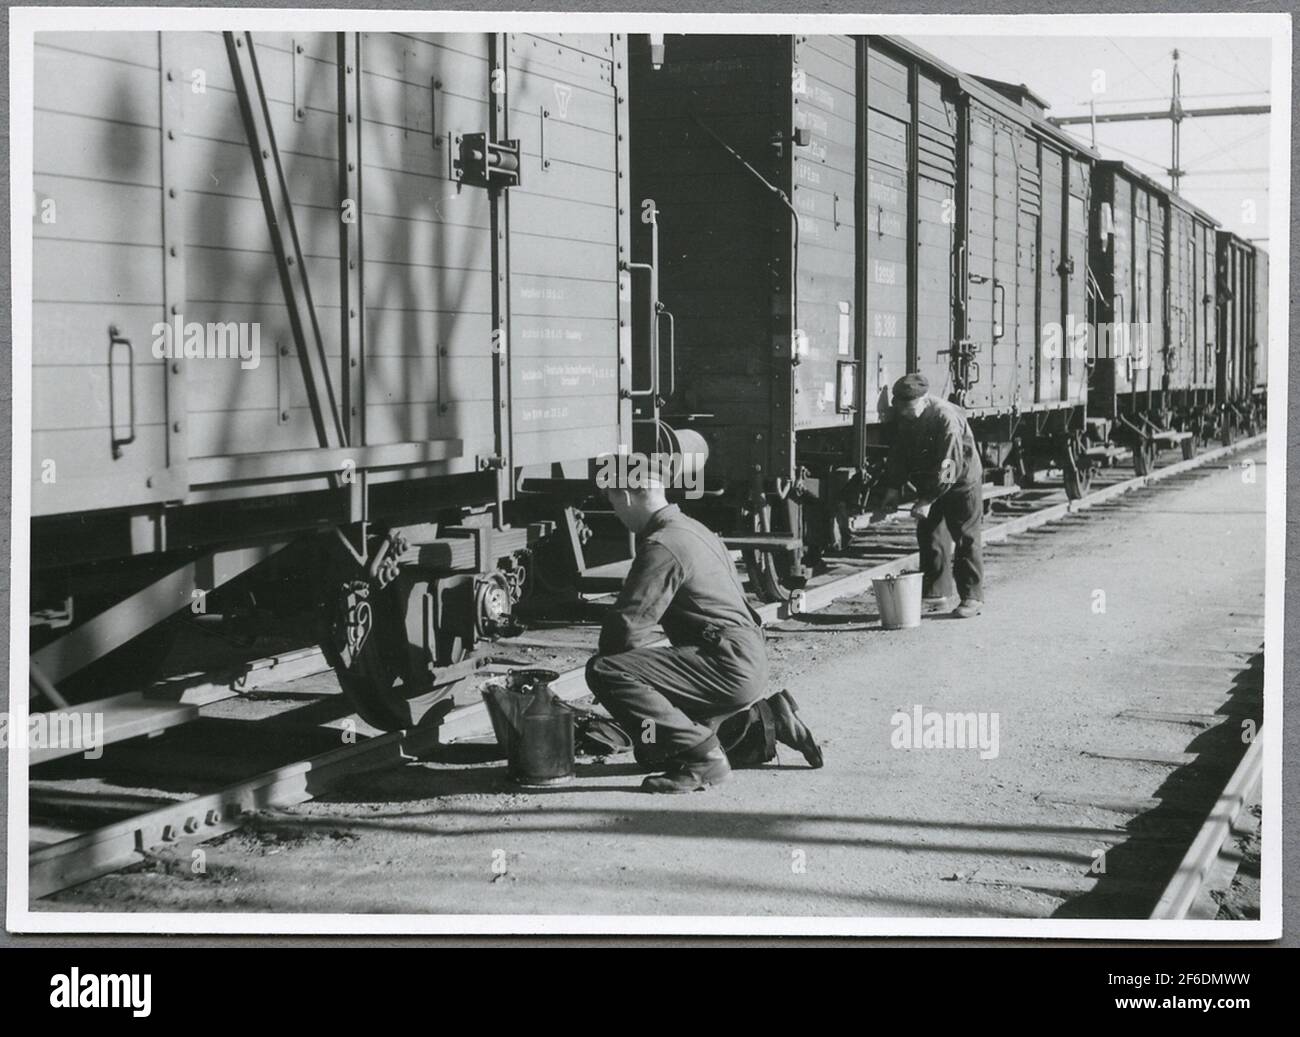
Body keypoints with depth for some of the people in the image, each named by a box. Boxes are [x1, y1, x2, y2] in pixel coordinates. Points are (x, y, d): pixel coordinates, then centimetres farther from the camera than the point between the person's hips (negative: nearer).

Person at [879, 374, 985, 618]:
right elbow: (899, 454, 6)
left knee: (966, 539, -4)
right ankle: (935, 593, 10)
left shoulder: (947, 417, -28)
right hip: (930, 483, 7)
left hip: (962, 481, -7)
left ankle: (972, 598, 1)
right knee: (927, 534, 4)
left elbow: (949, 466, -30)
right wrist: (894, 487, -6)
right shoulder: (906, 418, -4)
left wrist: (928, 500, -31)